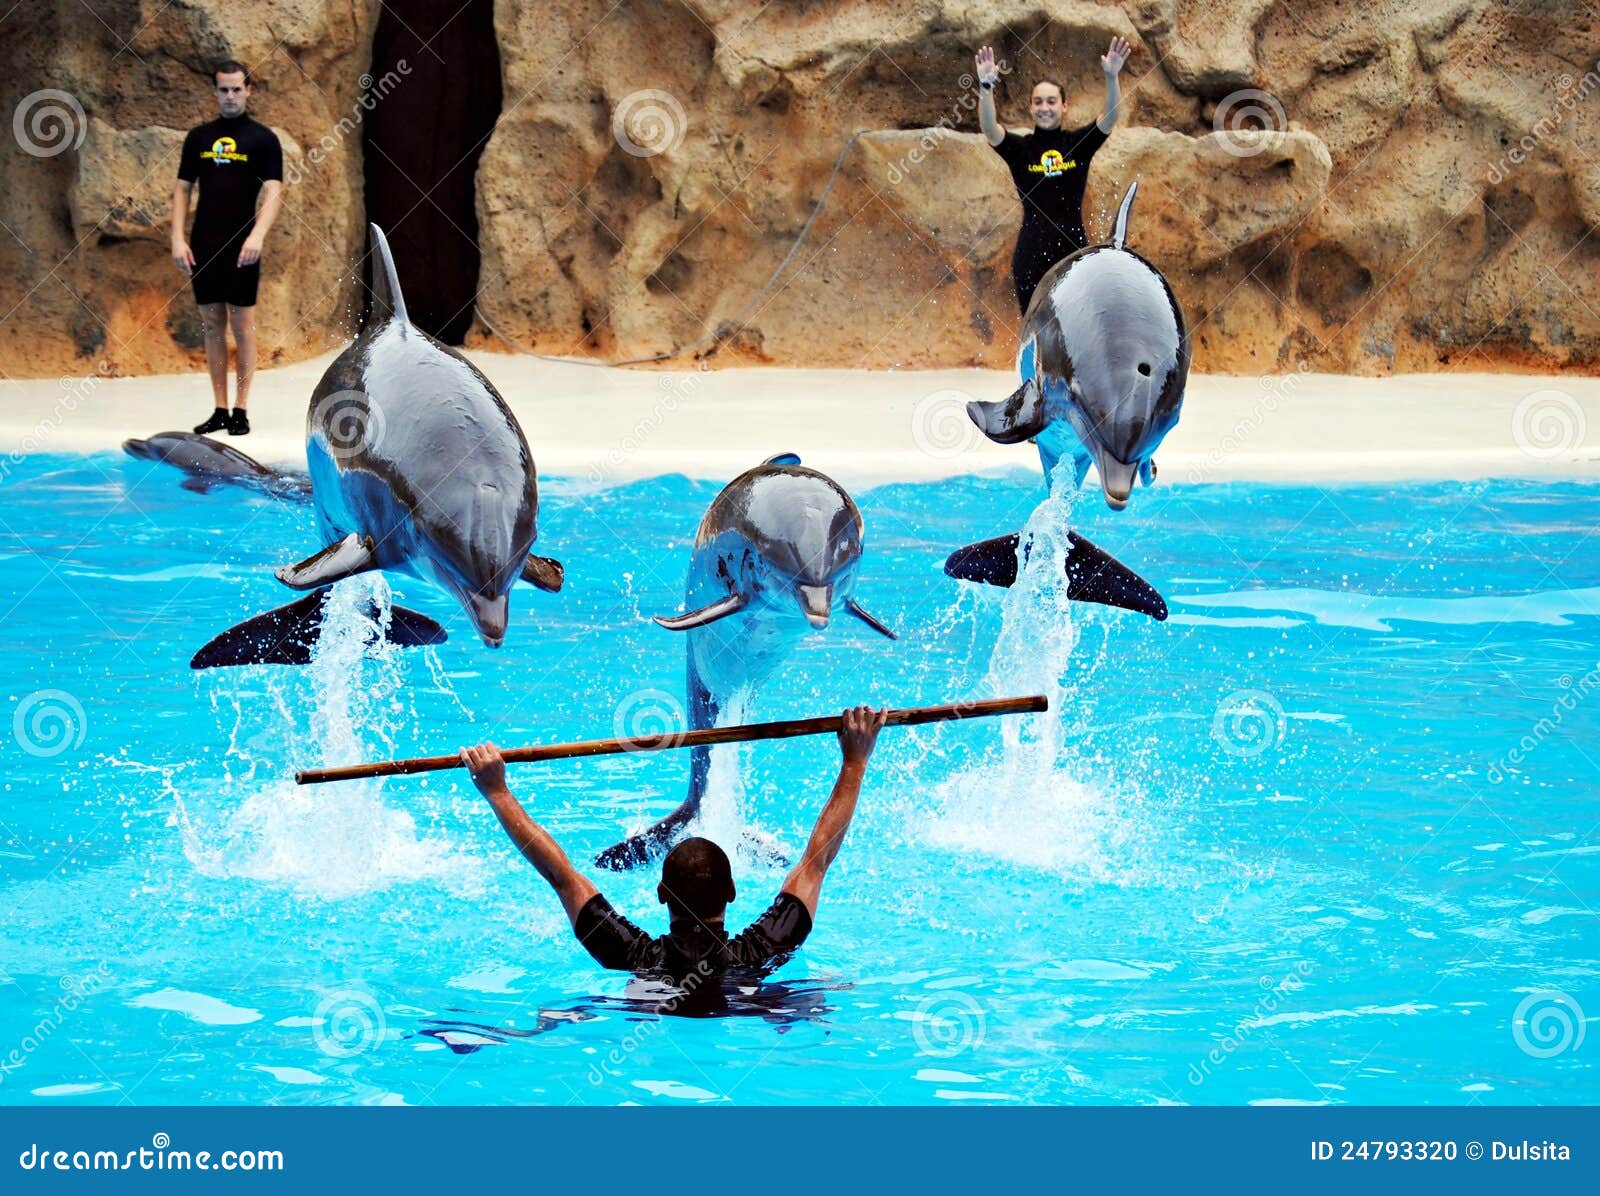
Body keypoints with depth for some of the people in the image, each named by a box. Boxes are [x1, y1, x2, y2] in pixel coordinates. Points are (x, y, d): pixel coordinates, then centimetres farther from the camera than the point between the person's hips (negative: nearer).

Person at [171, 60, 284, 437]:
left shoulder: (262, 139, -1)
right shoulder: (198, 138, 10)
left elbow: (274, 192, -10)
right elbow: (182, 189, 12)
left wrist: (257, 235, -25)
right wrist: (177, 239, 0)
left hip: (241, 250, -4)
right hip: (204, 247, 4)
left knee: (242, 327, -1)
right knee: (212, 327, 6)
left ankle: (240, 410, 3)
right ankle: (219, 410, 11)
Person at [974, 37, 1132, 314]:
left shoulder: (1078, 143, 4)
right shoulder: (1020, 148, 1)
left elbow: (1109, 118, -11)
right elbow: (989, 129, -16)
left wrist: (1112, 78, -28)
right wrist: (985, 87, -32)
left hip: (1074, 252, 1)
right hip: (1032, 257, -1)